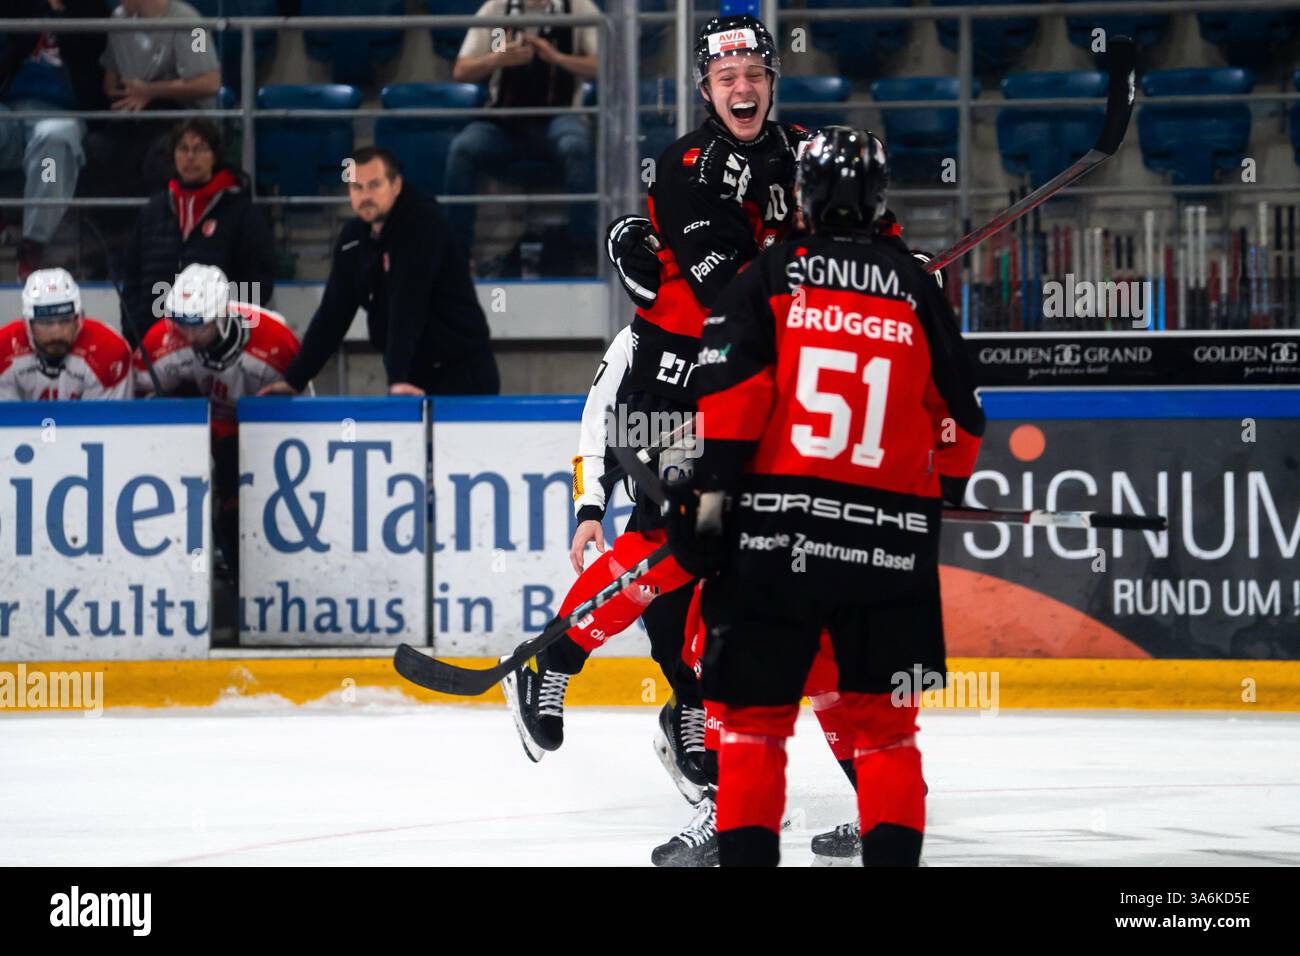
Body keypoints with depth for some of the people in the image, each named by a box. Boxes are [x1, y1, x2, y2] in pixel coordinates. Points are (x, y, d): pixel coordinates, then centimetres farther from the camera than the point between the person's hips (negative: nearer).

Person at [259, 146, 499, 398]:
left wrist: (398, 379, -34)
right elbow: (332, 313, 10)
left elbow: (407, 305, -26)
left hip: (463, 371, -7)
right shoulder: (353, 238, 6)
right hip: (418, 376, 7)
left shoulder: (422, 223, -16)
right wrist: (294, 381, 5)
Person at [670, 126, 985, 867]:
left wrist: (713, 487, -6)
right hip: (887, 538, 1)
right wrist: (938, 497, 29)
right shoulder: (917, 290, 9)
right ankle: (893, 852, 0)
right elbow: (959, 416, 13)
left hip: (774, 528, -1)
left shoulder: (770, 278, 4)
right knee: (885, 721, 10)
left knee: (755, 714, 6)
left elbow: (732, 387, -8)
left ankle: (746, 852, -2)